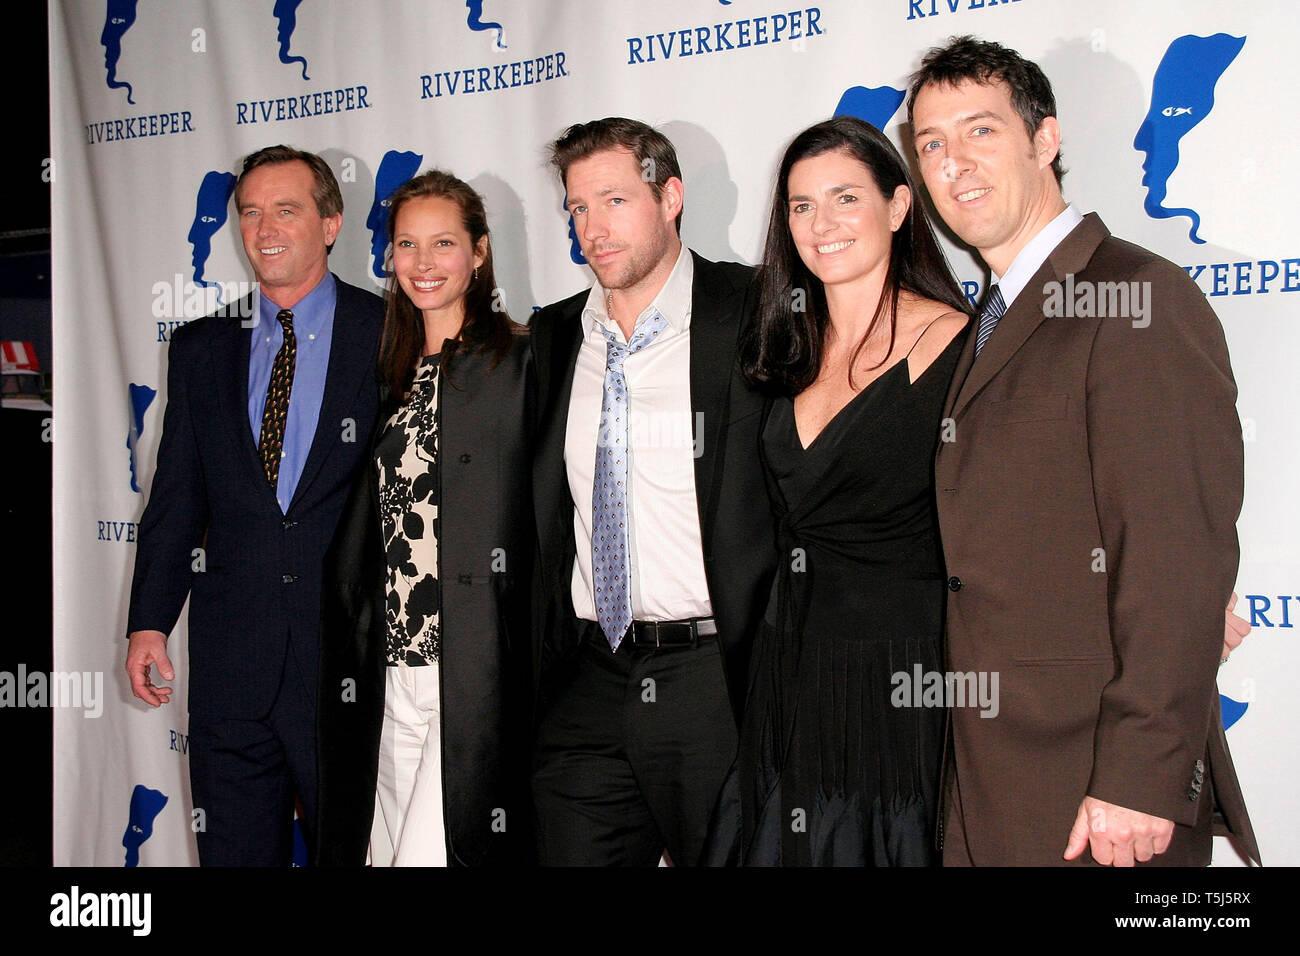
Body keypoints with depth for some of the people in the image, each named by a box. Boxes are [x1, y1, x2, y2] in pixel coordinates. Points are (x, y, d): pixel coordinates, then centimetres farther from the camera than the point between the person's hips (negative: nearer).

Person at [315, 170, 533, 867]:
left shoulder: (520, 362, -4)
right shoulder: (391, 373, 16)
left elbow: (545, 516, -8)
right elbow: (366, 536, 17)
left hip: (475, 675, -6)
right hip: (390, 677, 6)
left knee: (431, 851, -11)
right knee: (407, 843, 12)